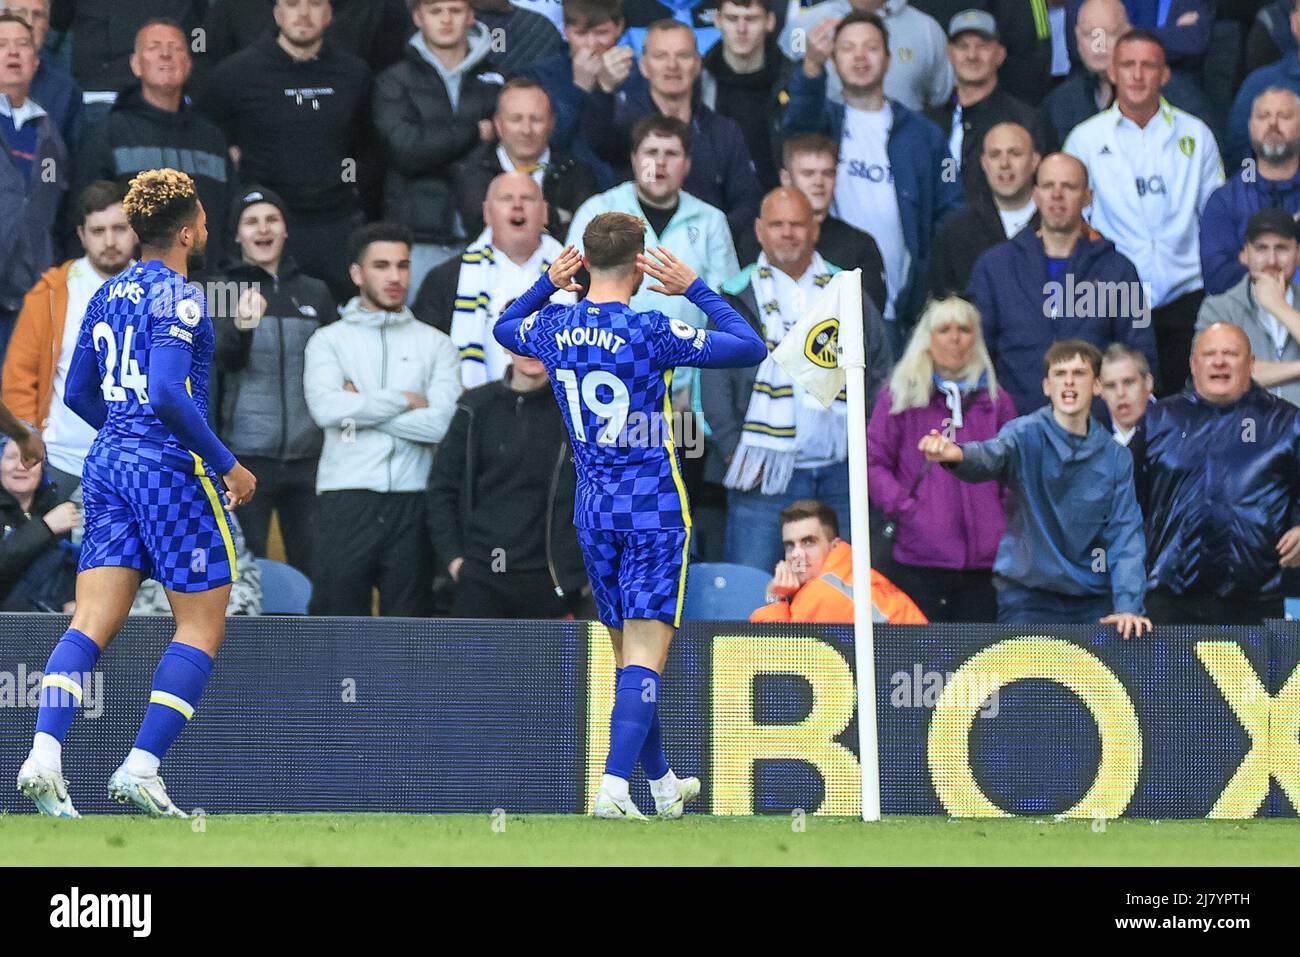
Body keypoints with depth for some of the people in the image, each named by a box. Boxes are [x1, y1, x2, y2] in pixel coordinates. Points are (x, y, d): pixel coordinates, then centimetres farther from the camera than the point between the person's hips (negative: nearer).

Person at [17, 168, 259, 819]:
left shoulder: (107, 295, 13)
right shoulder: (178, 297, -11)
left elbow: (78, 394, 19)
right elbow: (168, 394, -22)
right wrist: (226, 463, -15)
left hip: (107, 465, 7)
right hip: (170, 469, -7)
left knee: (92, 623, 0)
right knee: (202, 626, 3)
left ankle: (43, 755, -16)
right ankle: (141, 768, -6)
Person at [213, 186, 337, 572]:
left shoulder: (315, 293, 12)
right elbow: (224, 358, -14)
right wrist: (241, 327, -35)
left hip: (307, 457, 3)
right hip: (247, 457, -3)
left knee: (312, 568, 3)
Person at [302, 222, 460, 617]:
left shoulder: (435, 344, 10)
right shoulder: (328, 340, 7)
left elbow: (442, 421, -6)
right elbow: (325, 407, -12)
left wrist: (361, 407, -6)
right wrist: (404, 400, -6)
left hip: (412, 503, 1)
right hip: (346, 501, -1)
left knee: (409, 622, 6)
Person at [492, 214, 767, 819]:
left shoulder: (555, 327, 0)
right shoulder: (650, 333, -16)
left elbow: (504, 328, 25)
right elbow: (751, 348, -10)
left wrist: (547, 283, 15)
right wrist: (696, 289, -5)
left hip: (593, 508, 6)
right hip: (654, 507, -6)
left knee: (627, 655, 16)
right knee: (645, 655, -9)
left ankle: (663, 785, 28)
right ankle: (614, 787, -24)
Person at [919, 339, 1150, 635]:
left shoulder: (1116, 458, 4)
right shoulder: (1027, 435, -6)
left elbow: (1125, 533, 0)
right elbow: (991, 457, -28)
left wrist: (1128, 606, -13)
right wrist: (958, 455, -53)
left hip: (1093, 600, 3)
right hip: (1027, 597, -3)